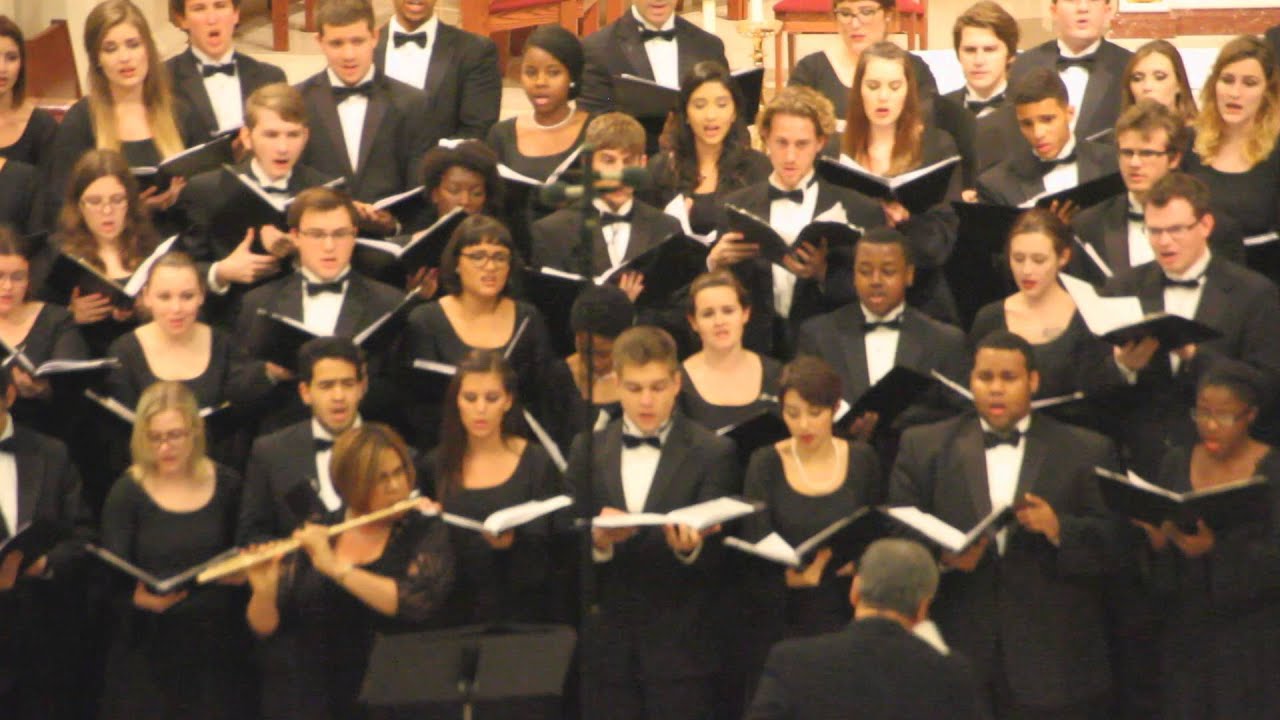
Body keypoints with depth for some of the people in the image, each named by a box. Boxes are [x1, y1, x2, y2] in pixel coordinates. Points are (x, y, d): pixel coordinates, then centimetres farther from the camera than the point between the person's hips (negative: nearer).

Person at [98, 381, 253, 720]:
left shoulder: (226, 485, 5)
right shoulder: (127, 492, -3)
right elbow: (111, 577, -8)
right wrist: (139, 597, -27)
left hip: (216, 640, 2)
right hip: (149, 645, -2)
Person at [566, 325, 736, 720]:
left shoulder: (712, 453, 0)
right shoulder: (589, 450, 10)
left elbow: (716, 561, -5)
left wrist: (691, 546, -27)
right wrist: (597, 541, -17)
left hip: (679, 647, -3)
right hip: (608, 647, 3)